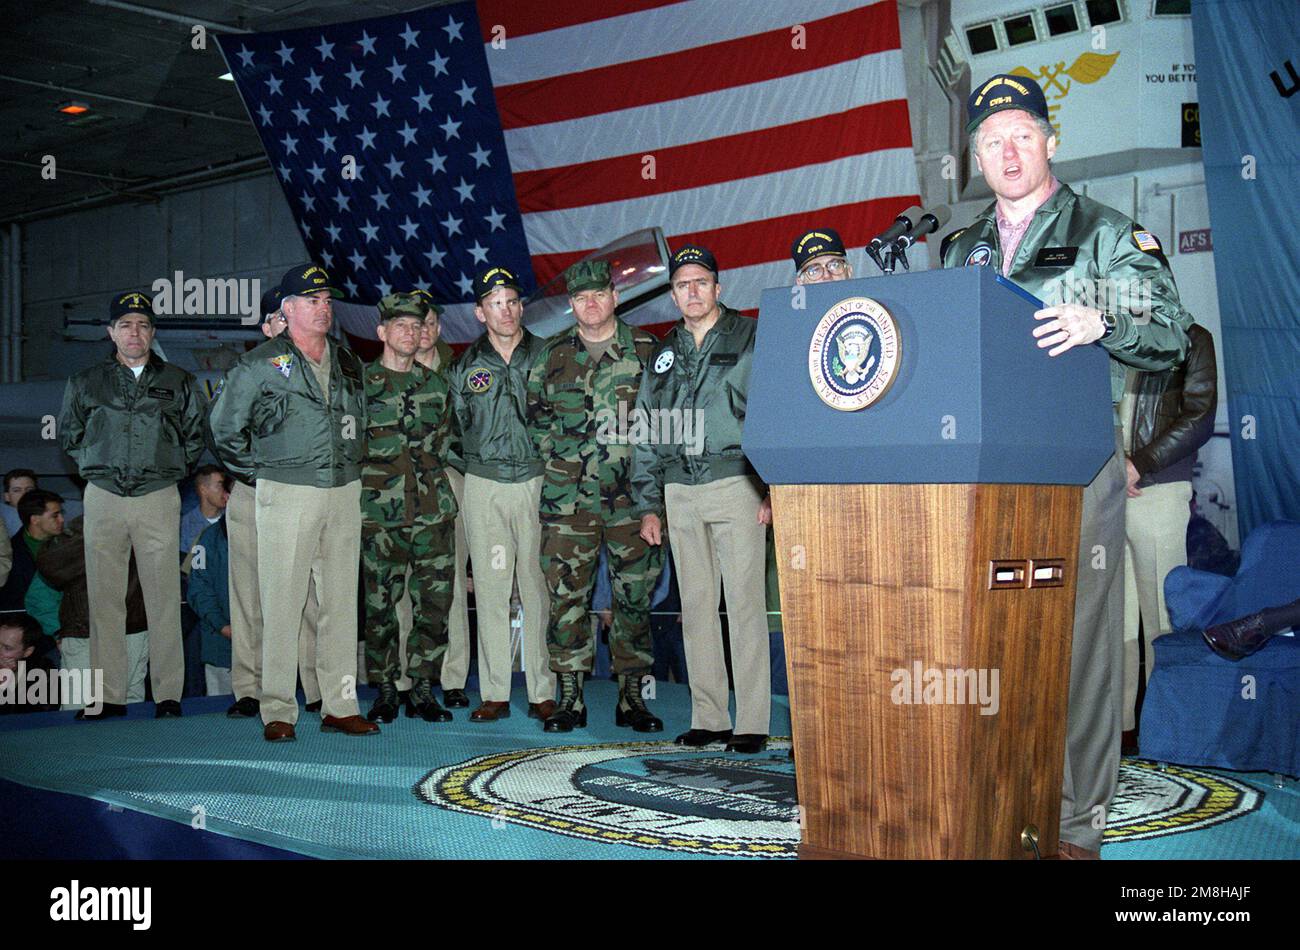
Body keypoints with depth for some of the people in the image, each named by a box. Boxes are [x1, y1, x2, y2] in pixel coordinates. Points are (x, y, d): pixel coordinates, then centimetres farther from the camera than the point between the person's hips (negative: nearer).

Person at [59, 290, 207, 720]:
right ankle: (108, 695, 8)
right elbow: (69, 434, 19)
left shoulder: (179, 383, 9)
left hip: (159, 498, -1)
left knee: (163, 597, -3)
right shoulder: (86, 383, 11)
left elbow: (196, 436, 14)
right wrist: (95, 468, 10)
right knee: (104, 598, 2)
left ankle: (168, 693, 2)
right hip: (102, 498, 1)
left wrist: (172, 470, 6)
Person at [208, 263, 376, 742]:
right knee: (282, 603, -5)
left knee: (341, 601, 6)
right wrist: (260, 471, 3)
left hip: (344, 492, 5)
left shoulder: (349, 364, 15)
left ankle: (340, 706, 13)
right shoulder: (259, 364, -1)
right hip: (286, 493, -5)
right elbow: (224, 426, 4)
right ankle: (277, 711, 1)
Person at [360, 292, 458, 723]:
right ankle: (385, 691, 12)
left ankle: (422, 688, 12)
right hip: (380, 510, -3)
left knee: (435, 600, 1)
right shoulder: (360, 382, 3)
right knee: (380, 603, 0)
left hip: (433, 508, 3)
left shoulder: (435, 384, 15)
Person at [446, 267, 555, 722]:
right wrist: (469, 464, 11)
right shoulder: (466, 366, 9)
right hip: (483, 485, 2)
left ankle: (543, 692, 6)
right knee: (490, 589, 2)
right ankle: (494, 693, 9)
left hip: (536, 482, -1)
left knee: (537, 587, -1)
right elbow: (456, 428, 19)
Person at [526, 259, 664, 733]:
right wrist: (556, 463, 7)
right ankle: (570, 697, 10)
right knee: (565, 595, 1)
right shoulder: (550, 356, 10)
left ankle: (631, 697, 13)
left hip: (630, 493, -1)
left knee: (634, 595, 3)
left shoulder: (645, 350, 5)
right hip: (567, 497, 1)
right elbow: (535, 418, 16)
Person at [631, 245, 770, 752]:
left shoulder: (751, 338, 3)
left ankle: (752, 723, -1)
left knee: (745, 604, -6)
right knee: (695, 606, 6)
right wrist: (647, 504, 13)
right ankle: (708, 718, 14)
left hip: (735, 485, -5)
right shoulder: (663, 354, 18)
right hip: (681, 492, 5)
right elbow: (646, 433, 19)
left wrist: (772, 488, -11)